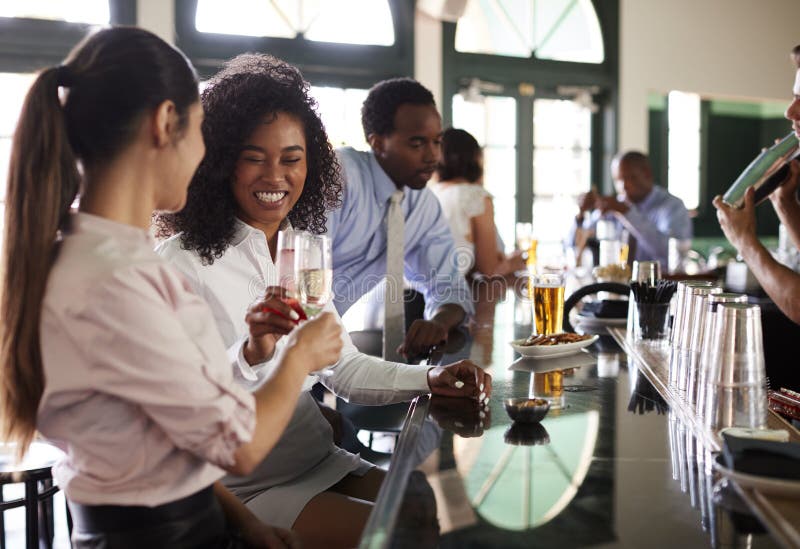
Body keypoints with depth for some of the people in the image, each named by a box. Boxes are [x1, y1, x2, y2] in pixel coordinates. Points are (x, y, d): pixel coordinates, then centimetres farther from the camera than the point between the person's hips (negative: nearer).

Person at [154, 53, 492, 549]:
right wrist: (250, 354, -38)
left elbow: (343, 367, 10)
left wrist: (430, 379, -4)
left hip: (321, 464, 7)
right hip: (242, 489, -7)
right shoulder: (184, 261, -15)